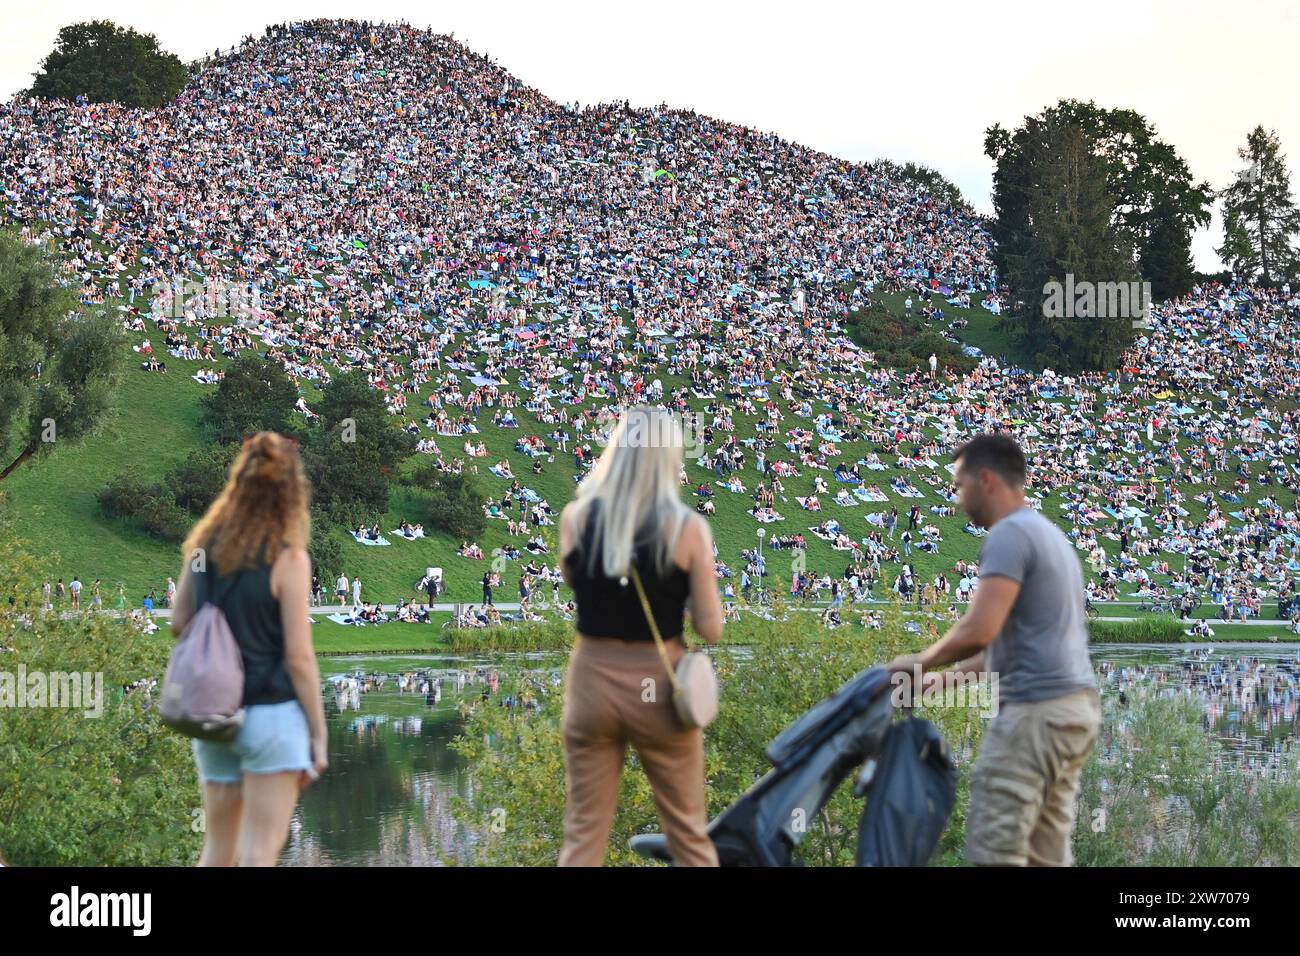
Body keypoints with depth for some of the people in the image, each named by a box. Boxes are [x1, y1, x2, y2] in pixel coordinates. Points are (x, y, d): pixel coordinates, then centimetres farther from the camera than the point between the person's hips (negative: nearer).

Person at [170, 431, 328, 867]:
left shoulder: (204, 545, 3)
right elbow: (299, 658, -12)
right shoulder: (287, 557, -12)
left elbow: (178, 623, 11)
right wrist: (318, 733, -5)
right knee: (261, 851, -2)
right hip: (272, 715, -5)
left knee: (217, 846, 16)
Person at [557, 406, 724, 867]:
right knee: (688, 833, 11)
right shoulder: (686, 527, -11)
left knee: (583, 832, 10)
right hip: (658, 686, -2)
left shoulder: (575, 517, -5)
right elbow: (711, 629, -8)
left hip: (592, 681, 2)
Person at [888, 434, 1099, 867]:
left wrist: (920, 662, -4)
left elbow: (979, 630, -20)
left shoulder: (1009, 535, -11)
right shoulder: (1047, 532, 21)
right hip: (1074, 703, 10)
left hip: (1037, 709, -10)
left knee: (995, 850, -9)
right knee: (1047, 851, 9)